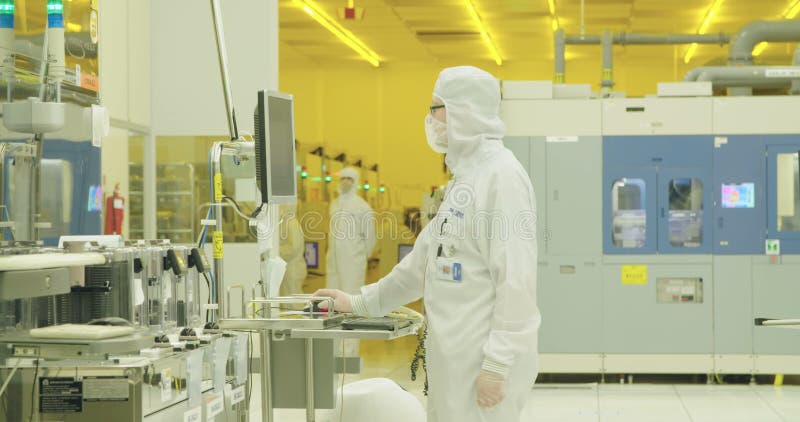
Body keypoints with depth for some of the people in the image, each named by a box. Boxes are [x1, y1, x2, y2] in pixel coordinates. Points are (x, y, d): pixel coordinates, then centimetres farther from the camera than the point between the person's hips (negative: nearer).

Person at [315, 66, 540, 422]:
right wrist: (359, 303, 27)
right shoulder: (466, 177, 18)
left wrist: (497, 364, -22)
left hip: (485, 362, -10)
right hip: (456, 358, 10)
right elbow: (425, 259, 25)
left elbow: (516, 278, -20)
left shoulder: (502, 176, -13)